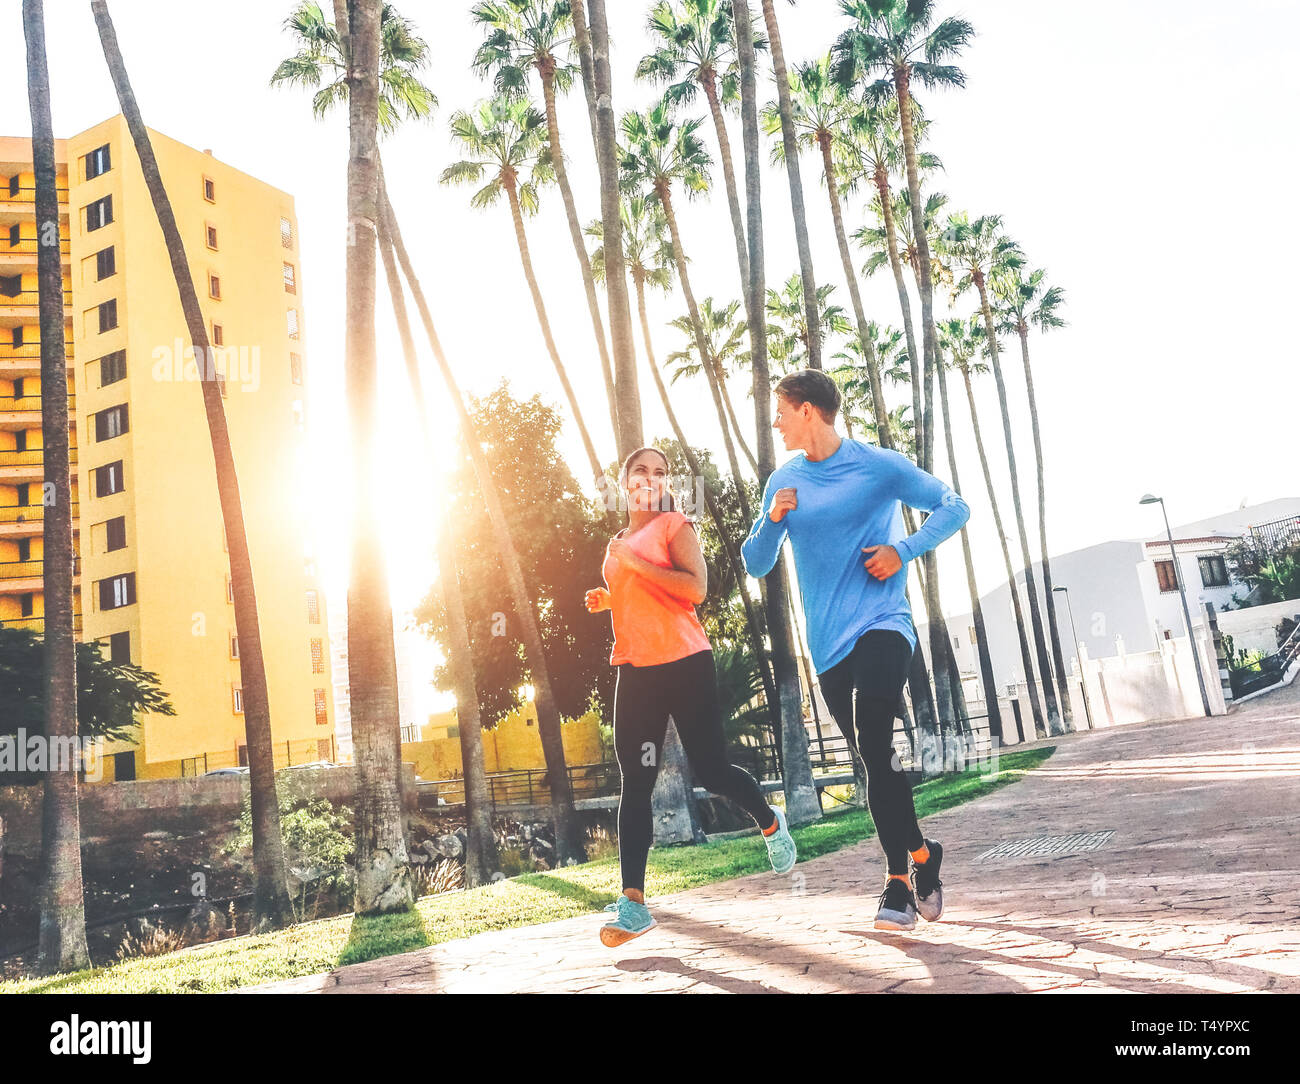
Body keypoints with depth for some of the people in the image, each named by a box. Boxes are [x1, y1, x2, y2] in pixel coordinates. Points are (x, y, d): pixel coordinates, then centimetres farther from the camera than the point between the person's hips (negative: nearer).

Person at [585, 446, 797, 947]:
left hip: (684, 661, -6)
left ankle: (770, 822, 32)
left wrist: (633, 562, -15)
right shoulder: (619, 543, 19)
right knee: (635, 782, -1)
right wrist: (608, 600, 12)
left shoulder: (674, 525, -1)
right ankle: (633, 901, -1)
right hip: (635, 667, 6)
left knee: (709, 769, 0)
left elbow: (695, 589, -15)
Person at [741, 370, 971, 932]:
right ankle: (921, 856, 27)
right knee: (875, 760, 10)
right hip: (827, 644, 5)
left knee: (874, 745, -20)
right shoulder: (783, 482, 10)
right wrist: (772, 519, -7)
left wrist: (904, 550, -10)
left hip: (882, 627, -5)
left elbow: (954, 506, 4)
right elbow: (756, 564, 12)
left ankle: (900, 875, -6)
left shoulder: (879, 465, -2)